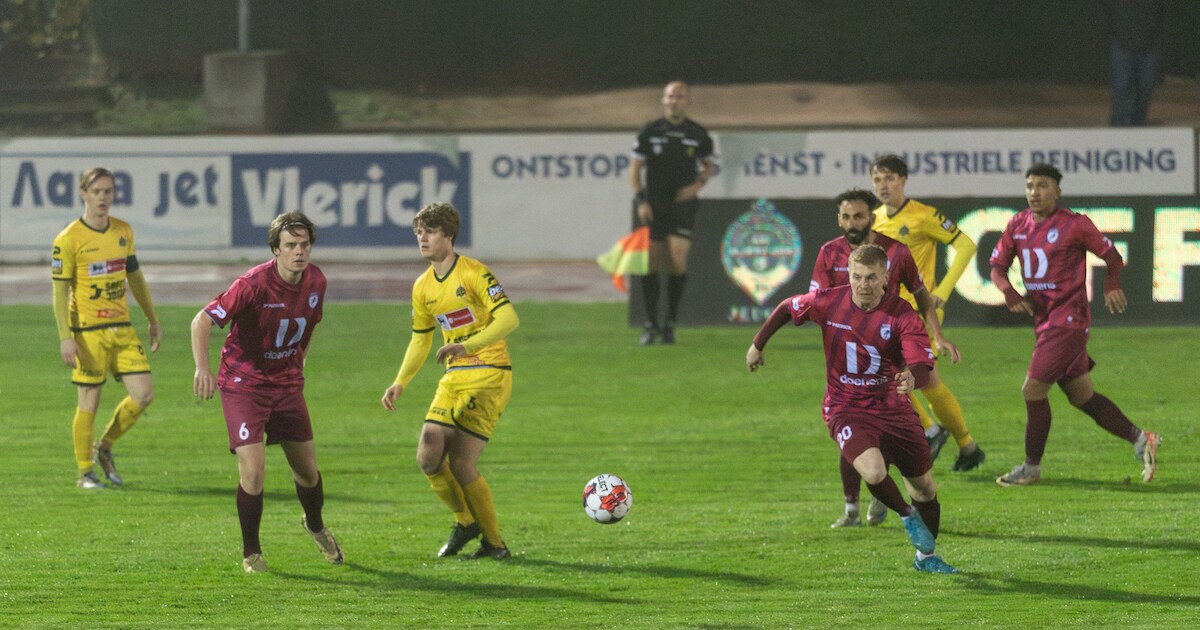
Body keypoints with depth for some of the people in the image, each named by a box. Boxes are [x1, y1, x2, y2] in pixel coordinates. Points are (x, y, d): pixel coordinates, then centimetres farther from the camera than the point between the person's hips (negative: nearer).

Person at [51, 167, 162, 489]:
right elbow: (60, 291, -10)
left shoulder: (123, 232, 9)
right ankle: (85, 472, 13)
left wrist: (153, 320, 22)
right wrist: (65, 338, -17)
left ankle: (105, 447, 20)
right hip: (88, 330, -5)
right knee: (89, 402, -1)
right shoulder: (69, 239, -9)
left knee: (144, 394, -2)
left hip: (122, 328, 6)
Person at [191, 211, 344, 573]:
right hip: (243, 383, -5)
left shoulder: (315, 282, -4)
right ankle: (251, 553, 2)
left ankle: (315, 526, 42)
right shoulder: (253, 285, -24)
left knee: (307, 468, 10)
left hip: (287, 382, 5)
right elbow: (202, 321, -25)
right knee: (253, 469, -16)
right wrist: (202, 368, -38)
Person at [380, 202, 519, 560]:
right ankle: (465, 522, 20)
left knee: (461, 463, -13)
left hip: (489, 374, -7)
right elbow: (420, 341, 22)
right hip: (453, 379, 7)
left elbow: (508, 318, -22)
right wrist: (400, 384, 12)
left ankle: (494, 543, 4)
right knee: (428, 457, -5)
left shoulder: (473, 273, -12)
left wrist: (466, 346, -33)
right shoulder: (422, 288, 11)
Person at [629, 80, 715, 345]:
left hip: (682, 203, 0)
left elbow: (708, 165, 16)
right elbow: (635, 168, 4)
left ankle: (670, 323, 4)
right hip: (652, 206, 0)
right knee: (651, 263, -1)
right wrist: (640, 200, -7)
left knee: (678, 263, -11)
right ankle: (651, 325, 9)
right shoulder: (650, 132, 1)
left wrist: (698, 184, -4)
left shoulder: (698, 134, 2)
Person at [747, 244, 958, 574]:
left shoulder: (902, 315, -15)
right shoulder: (828, 302, -11)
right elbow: (787, 309, 9)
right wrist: (758, 345, 18)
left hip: (893, 408, 1)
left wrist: (912, 377, -48)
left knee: (925, 488, 11)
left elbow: (923, 367, -25)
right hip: (845, 409, -1)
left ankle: (926, 556, 37)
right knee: (874, 471, -30)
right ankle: (907, 517, 3)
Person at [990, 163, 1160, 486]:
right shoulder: (1017, 225, 7)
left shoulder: (1074, 225, -11)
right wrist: (1009, 291, -8)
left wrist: (1112, 284, -17)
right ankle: (1140, 439, 23)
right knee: (1082, 396, 13)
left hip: (1068, 321, -8)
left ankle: (1031, 467, 6)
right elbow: (997, 265, 11)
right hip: (1044, 322, 8)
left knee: (1033, 390, -8)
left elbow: (1110, 255, -1)